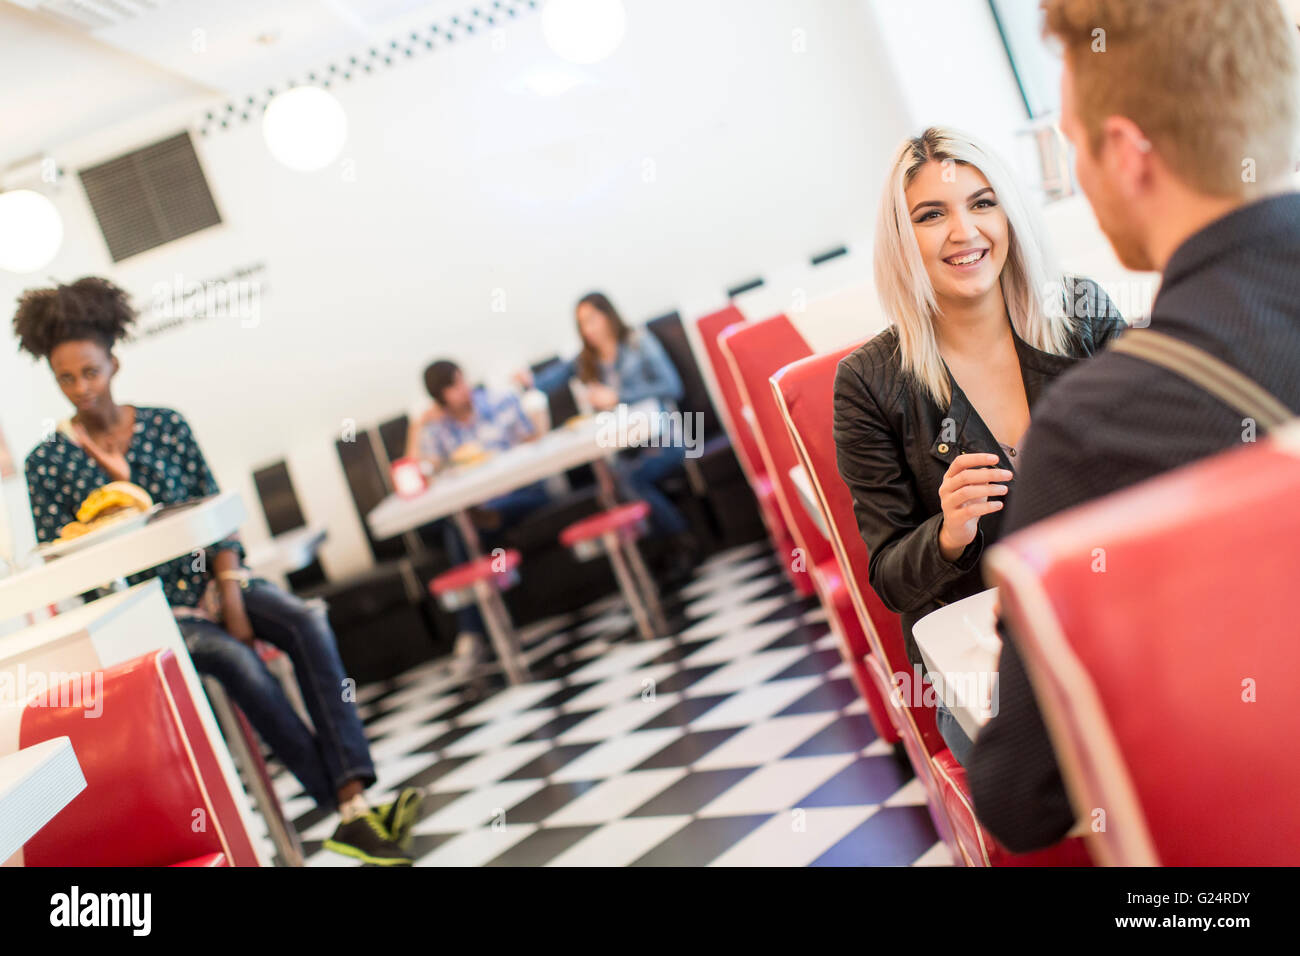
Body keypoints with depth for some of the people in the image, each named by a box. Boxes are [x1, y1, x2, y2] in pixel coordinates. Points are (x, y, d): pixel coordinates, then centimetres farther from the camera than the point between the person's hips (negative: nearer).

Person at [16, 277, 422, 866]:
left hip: (207, 581, 3)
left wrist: (230, 597, -10)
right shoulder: (47, 462, -1)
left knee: (307, 624, -25)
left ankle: (354, 801, -31)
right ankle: (347, 811, -25)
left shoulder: (166, 426, 4)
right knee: (237, 658, -31)